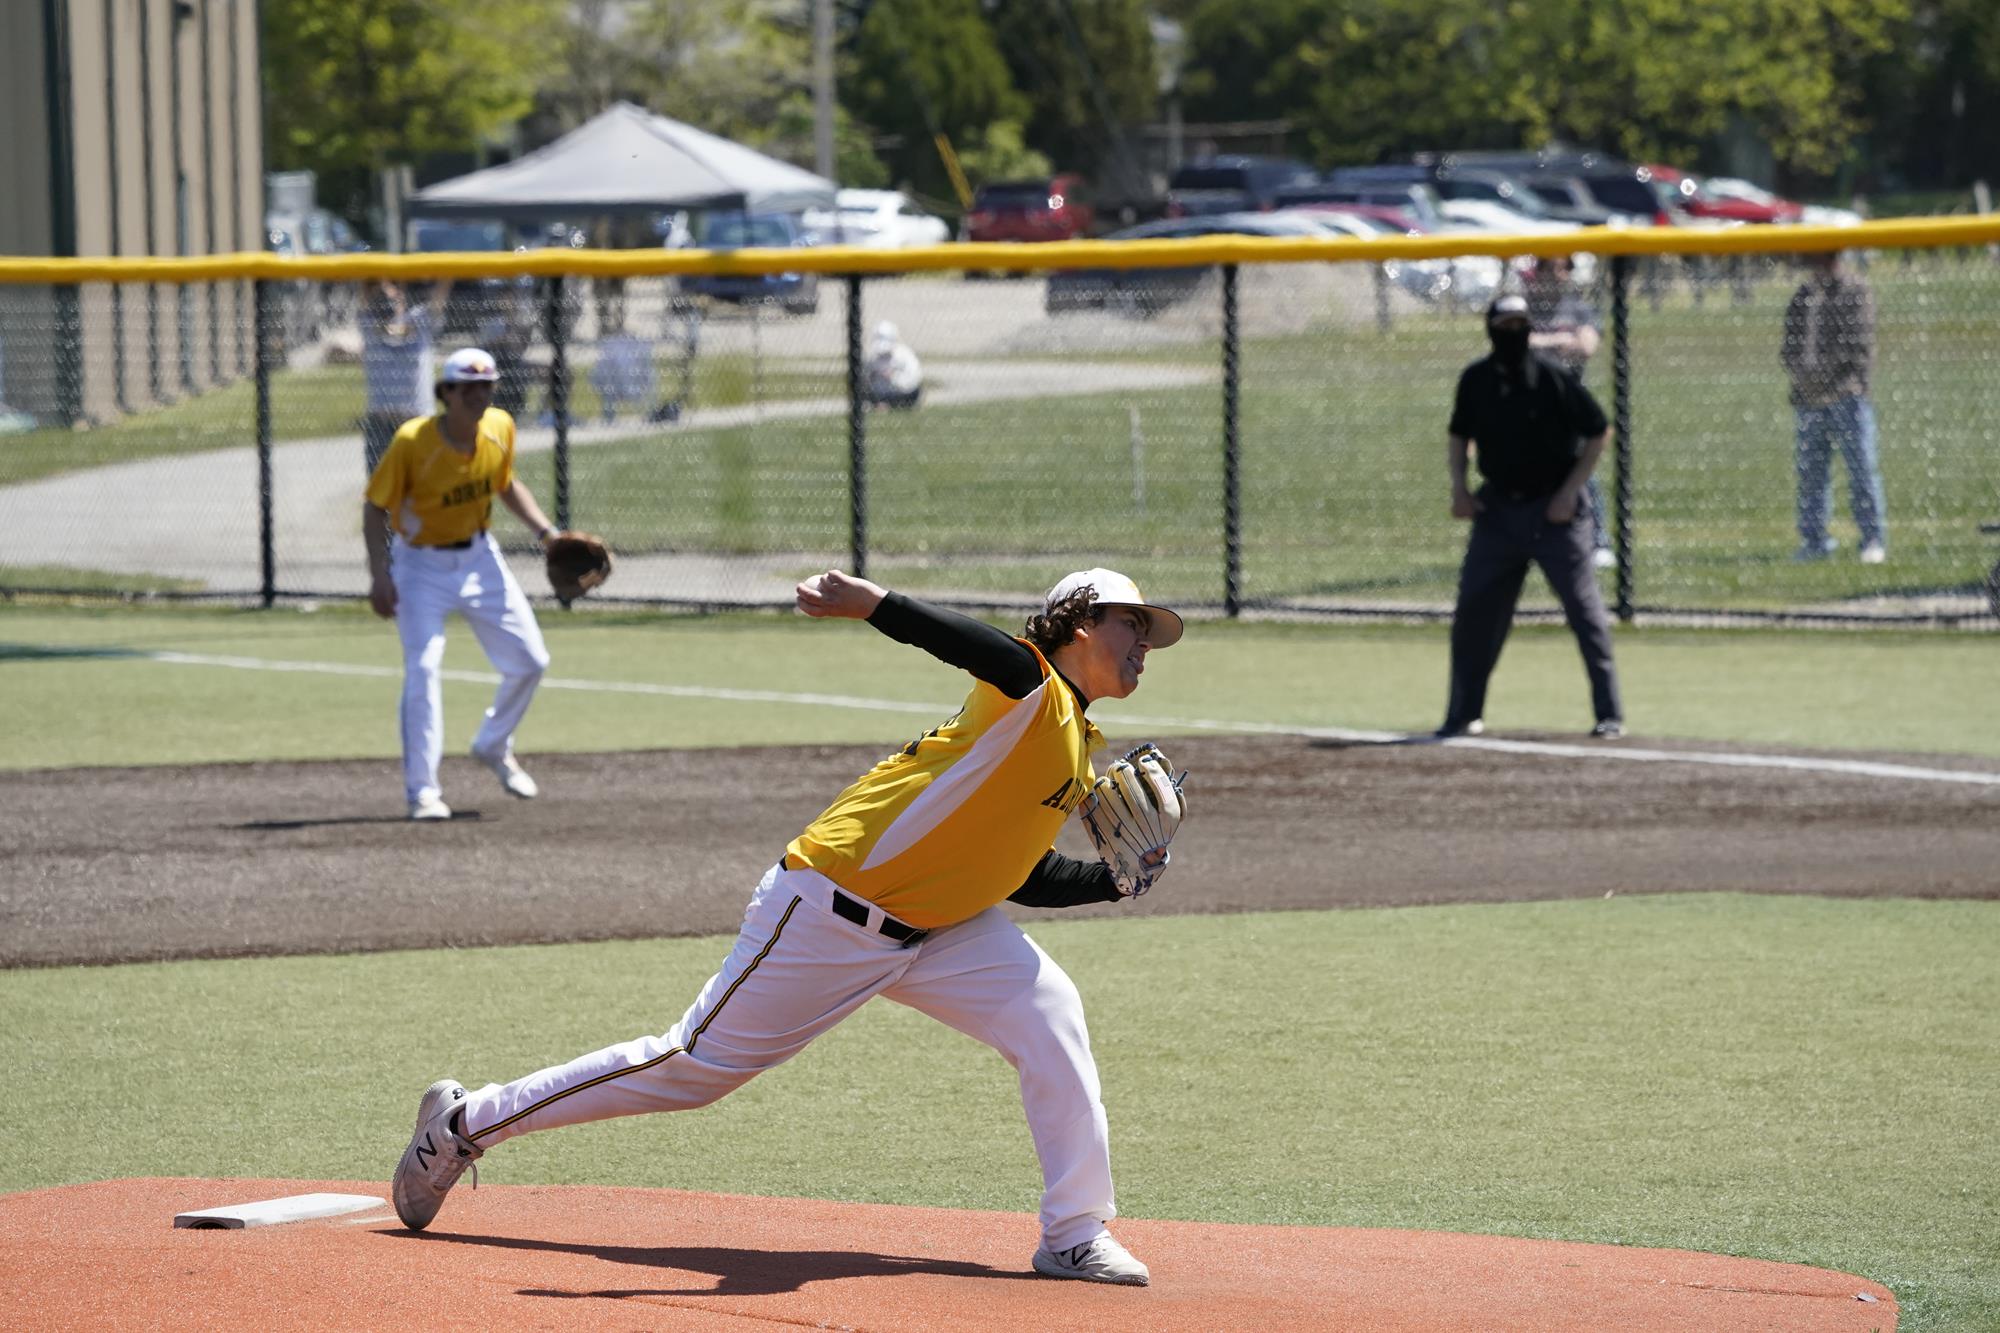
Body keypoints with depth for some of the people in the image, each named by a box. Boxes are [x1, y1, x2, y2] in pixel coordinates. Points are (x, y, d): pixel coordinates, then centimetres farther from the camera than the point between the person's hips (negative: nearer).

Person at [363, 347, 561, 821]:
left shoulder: (500, 428, -8)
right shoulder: (412, 442, -23)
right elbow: (375, 507, -17)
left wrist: (546, 531, 0)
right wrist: (379, 576, -26)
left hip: (479, 558, 5)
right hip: (421, 564, -5)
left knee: (530, 661, 6)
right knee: (423, 671, -16)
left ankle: (494, 746, 32)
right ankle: (422, 790, -7)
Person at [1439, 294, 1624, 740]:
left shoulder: (1552, 377, -11)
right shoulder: (1476, 380, 2)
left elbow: (1599, 432, -5)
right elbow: (1459, 434, 17)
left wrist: (1569, 492, -11)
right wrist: (1458, 485, 2)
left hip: (1553, 509, -4)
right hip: (1498, 508, 4)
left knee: (1583, 608, -6)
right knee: (1473, 611, 4)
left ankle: (1610, 714, 0)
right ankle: (1465, 714, 15)